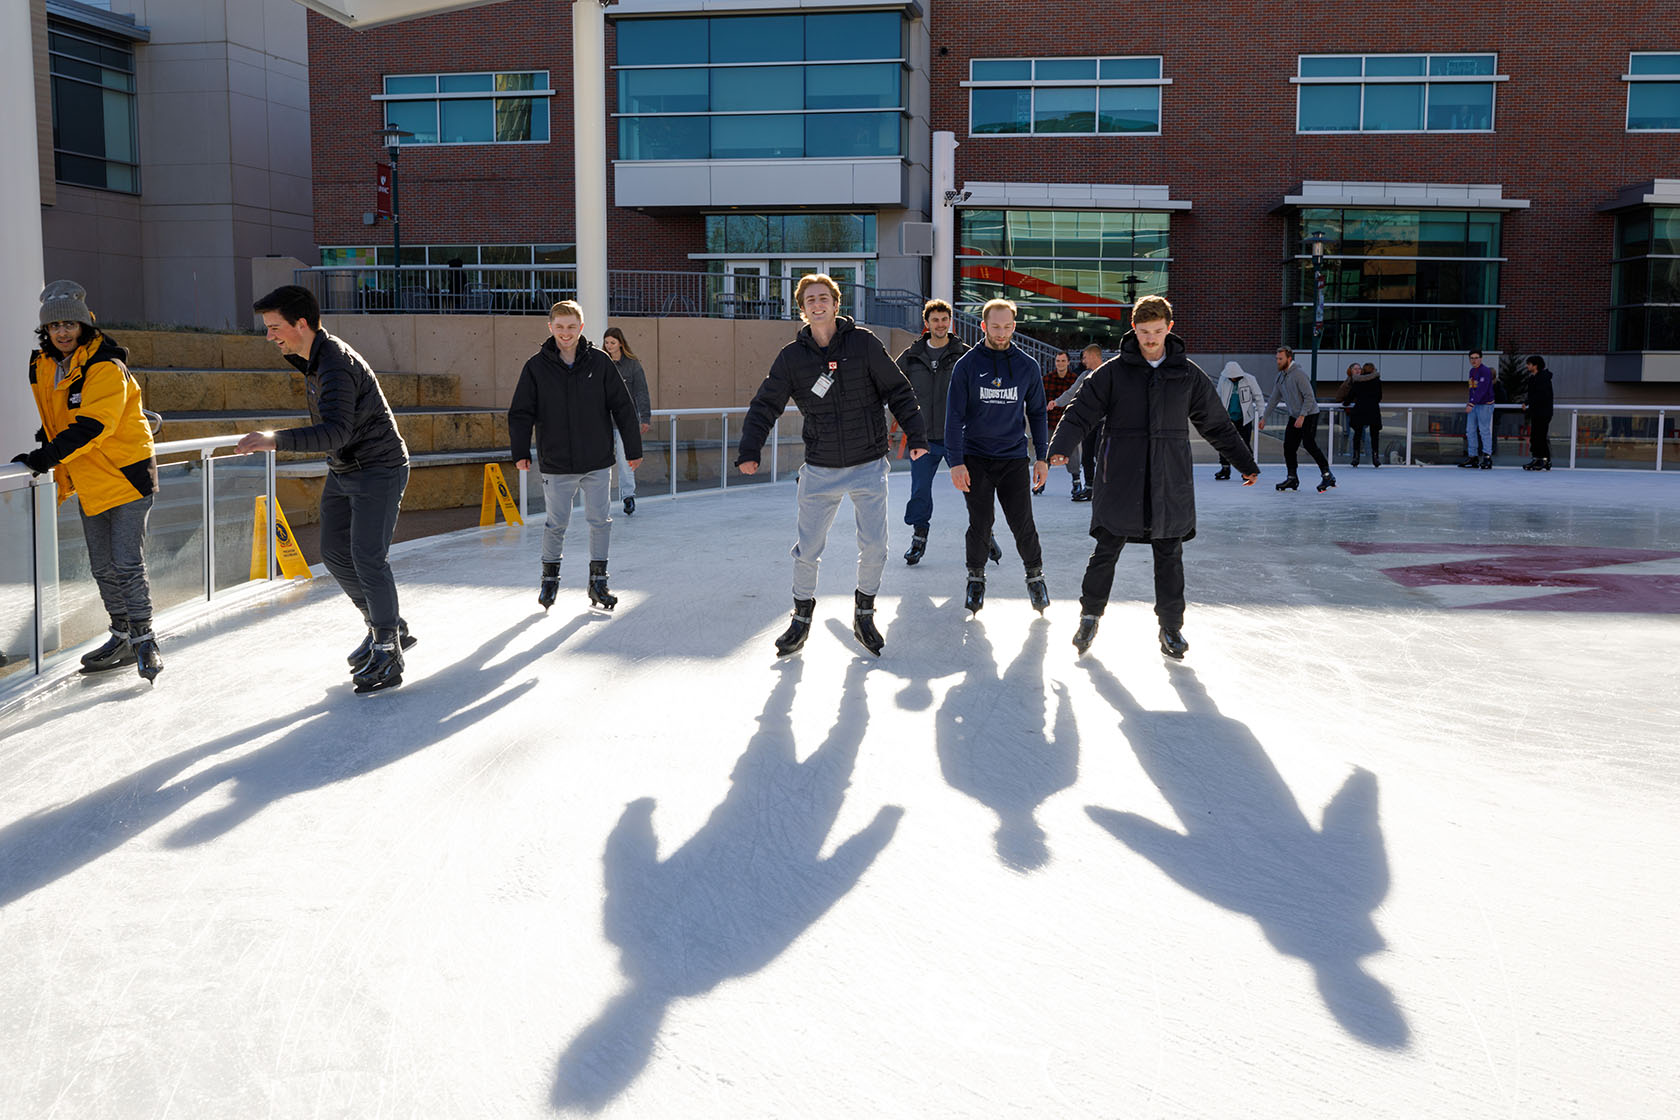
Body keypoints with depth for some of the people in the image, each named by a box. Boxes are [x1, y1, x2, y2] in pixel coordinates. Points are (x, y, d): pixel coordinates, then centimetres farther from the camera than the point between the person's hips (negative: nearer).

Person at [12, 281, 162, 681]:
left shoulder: (107, 369, -16)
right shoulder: (43, 367, 9)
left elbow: (92, 426, -25)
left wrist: (44, 458, -29)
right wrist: (60, 480, 15)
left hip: (127, 477, -8)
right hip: (89, 485, 8)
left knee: (127, 565, -9)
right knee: (103, 569, 12)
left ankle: (144, 640, 1)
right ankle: (122, 638, 23)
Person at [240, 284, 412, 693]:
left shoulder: (336, 367, -26)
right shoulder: (315, 357, 6)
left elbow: (336, 432, -38)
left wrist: (277, 440, -46)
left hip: (379, 470, -10)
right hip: (342, 472, 10)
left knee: (367, 557, -13)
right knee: (336, 554, 9)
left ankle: (387, 652, -3)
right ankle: (387, 626, 25)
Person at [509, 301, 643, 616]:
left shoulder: (599, 362, -1)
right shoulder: (537, 366, -1)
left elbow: (623, 407, 3)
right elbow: (521, 412, 2)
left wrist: (633, 449, 4)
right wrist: (520, 452, -6)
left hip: (598, 461, 1)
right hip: (556, 464, -1)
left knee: (600, 521, 5)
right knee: (556, 523, 6)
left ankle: (598, 582, 19)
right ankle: (550, 577, 27)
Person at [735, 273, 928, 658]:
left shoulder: (863, 343, -3)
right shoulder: (792, 356, 0)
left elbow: (898, 391, 1)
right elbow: (765, 406, 3)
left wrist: (916, 435, -5)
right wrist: (749, 450, -9)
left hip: (868, 466, -1)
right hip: (819, 470, 1)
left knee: (874, 546, -4)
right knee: (807, 550, 2)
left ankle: (864, 614, 20)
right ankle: (802, 618, 23)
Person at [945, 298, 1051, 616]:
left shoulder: (1027, 366, 5)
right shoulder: (967, 365, -1)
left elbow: (1038, 413, 12)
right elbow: (954, 416, -2)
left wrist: (1042, 457, 6)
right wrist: (956, 461, -9)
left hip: (1014, 458, 1)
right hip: (975, 458, -1)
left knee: (1023, 523, -4)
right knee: (980, 524, 1)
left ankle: (1035, 575, 17)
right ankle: (976, 578, 21)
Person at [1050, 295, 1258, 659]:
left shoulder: (1188, 374, 6)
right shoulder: (1114, 371, 0)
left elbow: (1216, 424, 15)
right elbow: (1082, 412, -4)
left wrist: (1245, 462, 18)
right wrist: (1061, 447, -21)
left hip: (1170, 483, 2)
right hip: (1120, 479, -1)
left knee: (1169, 556, 6)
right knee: (1106, 550, 2)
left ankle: (1170, 626, 18)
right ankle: (1090, 616, 19)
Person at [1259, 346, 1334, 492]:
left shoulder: (1299, 374, -18)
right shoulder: (1281, 376, 8)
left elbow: (1309, 397, -21)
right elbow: (1273, 399, 15)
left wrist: (1302, 416, -27)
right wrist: (1264, 418, 13)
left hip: (1309, 415, -8)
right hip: (1294, 416, 8)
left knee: (1309, 444, -17)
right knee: (1289, 446, 2)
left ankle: (1327, 476, -11)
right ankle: (1292, 479, 10)